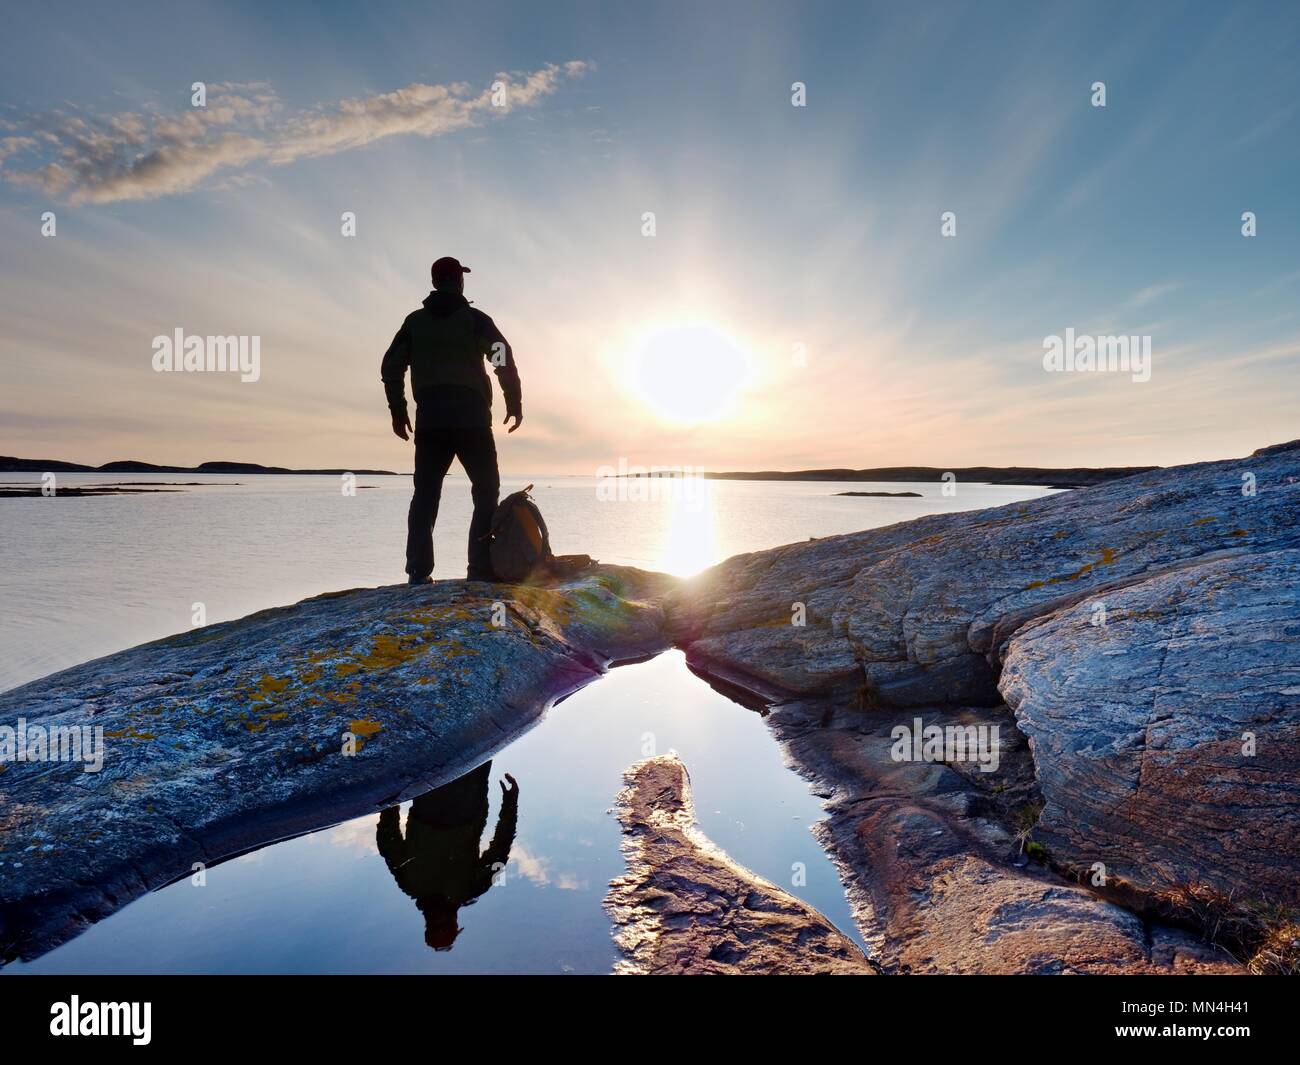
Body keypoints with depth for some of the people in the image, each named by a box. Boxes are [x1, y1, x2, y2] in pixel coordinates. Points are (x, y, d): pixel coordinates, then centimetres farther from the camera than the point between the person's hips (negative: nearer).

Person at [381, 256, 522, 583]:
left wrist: (398, 411, 16)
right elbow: (504, 359, -7)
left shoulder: (414, 321, 15)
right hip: (471, 418, -3)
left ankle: (418, 572, 2)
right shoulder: (474, 318, 5)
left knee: (425, 495, 8)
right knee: (486, 492, 4)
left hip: (429, 420, 3)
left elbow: (391, 366, 10)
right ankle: (481, 568, -6)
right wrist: (514, 402, -1)